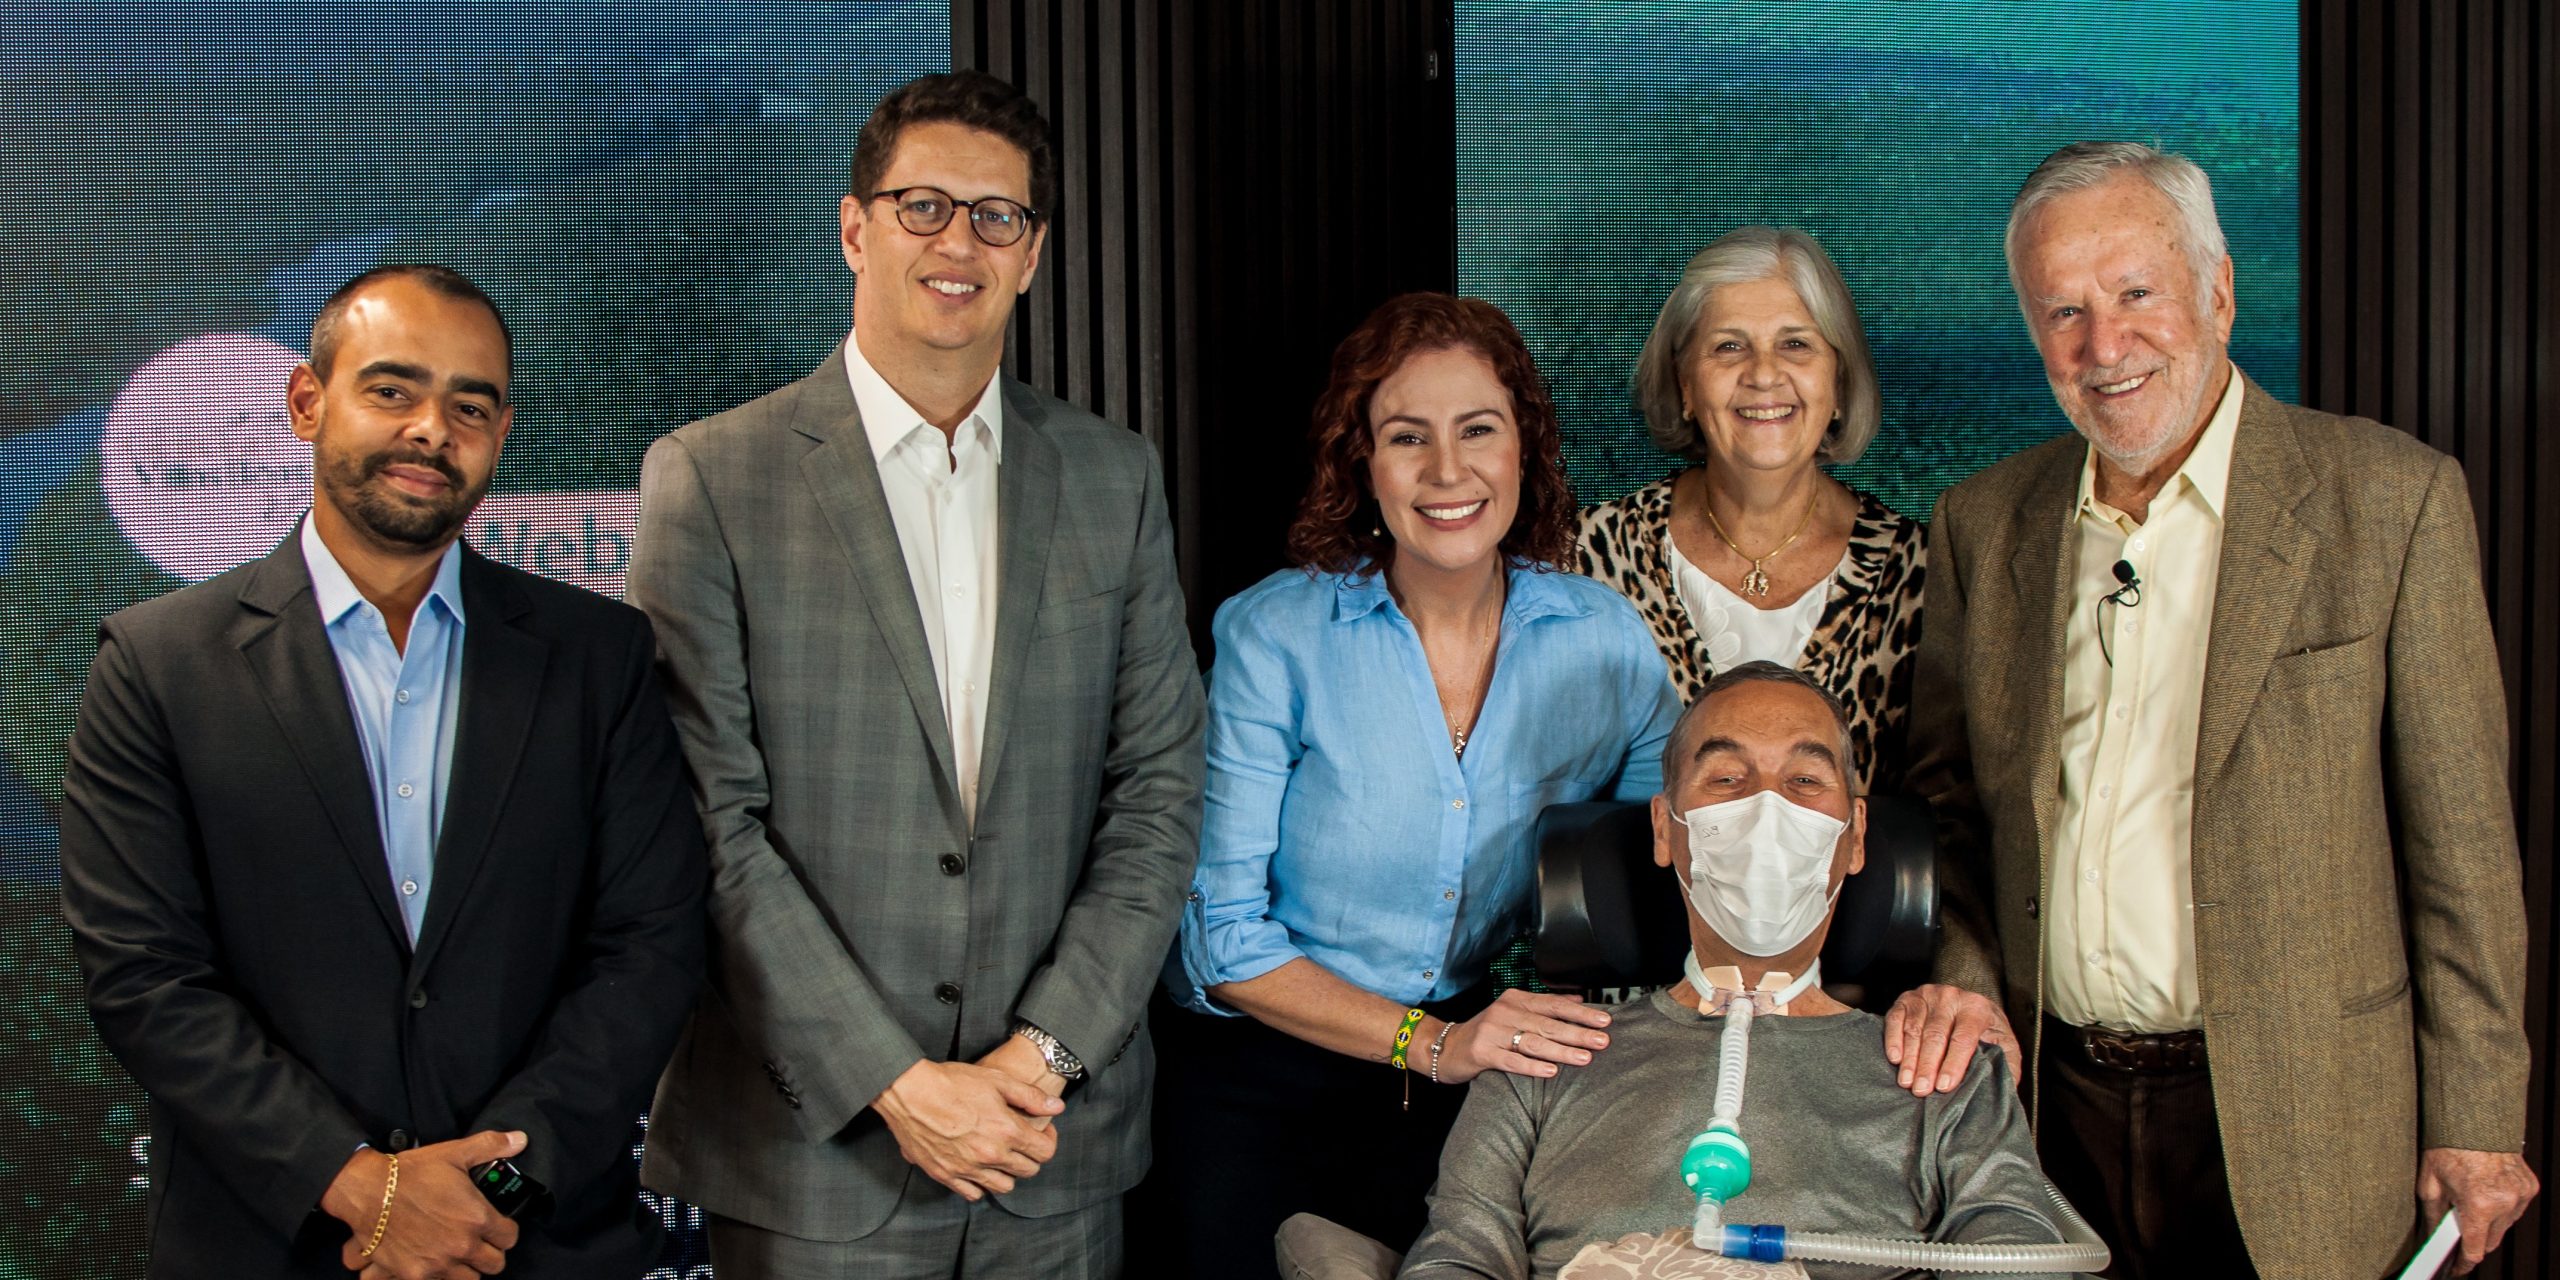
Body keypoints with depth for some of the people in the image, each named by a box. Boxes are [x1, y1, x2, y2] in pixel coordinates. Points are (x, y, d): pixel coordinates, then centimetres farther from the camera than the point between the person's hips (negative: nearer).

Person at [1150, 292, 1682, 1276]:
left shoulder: (1604, 640, -4)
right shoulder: (1274, 635, -12)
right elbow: (1222, 936, -12)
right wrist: (1432, 1043, -20)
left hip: (1490, 1088, 2)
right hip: (1260, 1083, -2)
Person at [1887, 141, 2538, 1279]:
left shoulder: (2390, 499, -6)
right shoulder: (1983, 524, 5)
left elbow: (2461, 843, -5)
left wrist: (2474, 1120, -6)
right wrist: (1963, 975, -2)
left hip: (2290, 1124, -3)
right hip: (2053, 1102, 3)